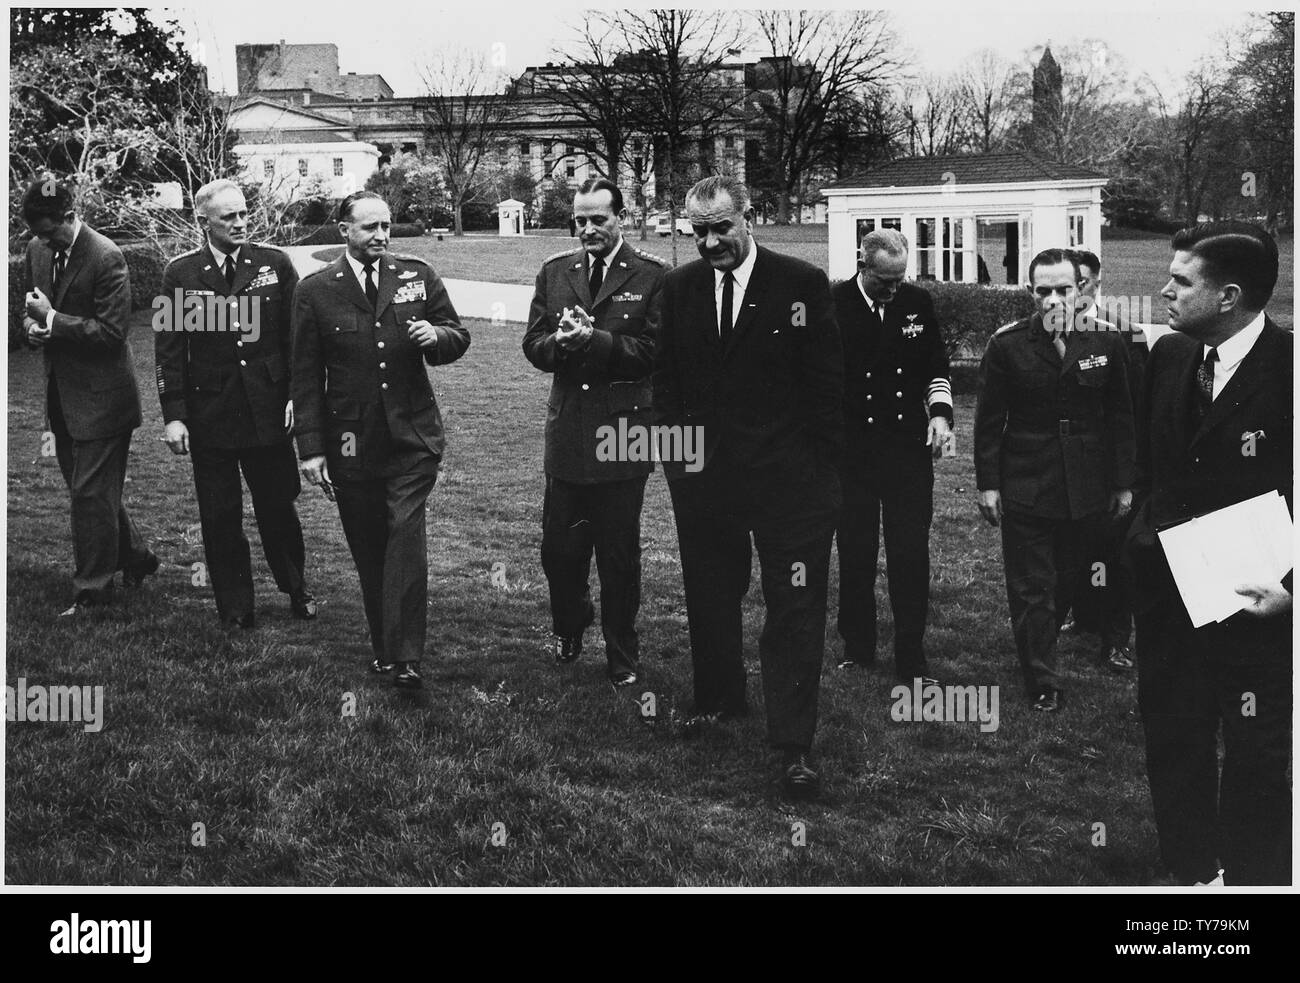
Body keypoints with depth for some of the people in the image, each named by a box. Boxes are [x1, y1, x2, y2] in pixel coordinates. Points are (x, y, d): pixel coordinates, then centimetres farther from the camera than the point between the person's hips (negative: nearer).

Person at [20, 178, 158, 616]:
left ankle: (91, 592, 7)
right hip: (62, 394, 8)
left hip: (100, 395, -8)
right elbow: (30, 305, 18)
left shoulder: (106, 258, -18)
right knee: (86, 488, 18)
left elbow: (112, 332, -21)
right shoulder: (37, 250, 5)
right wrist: (32, 326, -5)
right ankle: (135, 558, 35)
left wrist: (53, 319, -24)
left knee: (91, 493, -3)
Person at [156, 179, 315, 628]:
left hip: (268, 408, 0)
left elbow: (296, 334, 5)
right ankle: (235, 608, 19)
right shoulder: (180, 274, -1)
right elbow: (169, 348, 0)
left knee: (278, 507, 8)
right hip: (209, 413, 0)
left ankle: (296, 589, 31)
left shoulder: (274, 263, 1)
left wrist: (297, 394, -2)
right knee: (220, 518, 6)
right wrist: (174, 415, -5)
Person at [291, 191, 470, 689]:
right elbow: (305, 377, 1)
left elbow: (458, 338, 10)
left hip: (412, 436, 0)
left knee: (406, 535, -12)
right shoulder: (315, 291, 0)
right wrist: (311, 448, -3)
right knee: (368, 549, 8)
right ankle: (383, 647, 22)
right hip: (351, 441, 0)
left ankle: (405, 657, -11)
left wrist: (437, 337, -14)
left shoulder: (418, 275, 4)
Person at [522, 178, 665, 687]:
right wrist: (559, 343, -16)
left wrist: (595, 340, -21)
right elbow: (534, 345, 6)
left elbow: (654, 351, -11)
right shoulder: (554, 272, 9)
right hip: (567, 429, 3)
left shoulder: (652, 275, -4)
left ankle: (622, 656, 23)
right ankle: (570, 621, 38)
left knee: (620, 554, 7)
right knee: (558, 549, 9)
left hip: (623, 429, -3)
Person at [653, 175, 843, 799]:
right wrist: (674, 445, 2)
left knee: (795, 611, -2)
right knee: (709, 599, 16)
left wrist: (823, 474, -8)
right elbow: (664, 379, 12)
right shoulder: (678, 288, 5)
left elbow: (827, 386, -5)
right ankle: (718, 699, 38)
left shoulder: (802, 284, -6)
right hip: (703, 473, 4)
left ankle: (794, 745, 3)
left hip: (789, 478, -4)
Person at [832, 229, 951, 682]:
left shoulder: (918, 303, 4)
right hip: (851, 448, -2)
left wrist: (940, 411, -2)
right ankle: (857, 646, 21)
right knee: (855, 552, 7)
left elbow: (937, 367, 14)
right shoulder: (834, 304, -5)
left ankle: (911, 656, 9)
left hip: (909, 448, 2)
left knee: (911, 554, 1)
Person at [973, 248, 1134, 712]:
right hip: (1025, 490, -2)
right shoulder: (1006, 345, -4)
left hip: (1086, 491, 2)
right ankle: (1042, 682, 11)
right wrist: (987, 484, -3)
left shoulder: (1106, 341, 1)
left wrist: (1123, 482, 6)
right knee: (1031, 590, 2)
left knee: (1067, 579, 10)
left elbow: (1120, 417, 6)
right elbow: (989, 420, 0)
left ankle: (1041, 649, 31)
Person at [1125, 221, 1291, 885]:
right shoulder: (1169, 356, 3)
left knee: (1256, 763, 8)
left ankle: (1250, 878, 25)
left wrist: (1290, 587, -19)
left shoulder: (1286, 368, -17)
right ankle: (1190, 873, 32)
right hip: (1168, 592, 6)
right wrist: (1149, 528, 8)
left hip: (1256, 606, -6)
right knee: (1173, 743, 15)